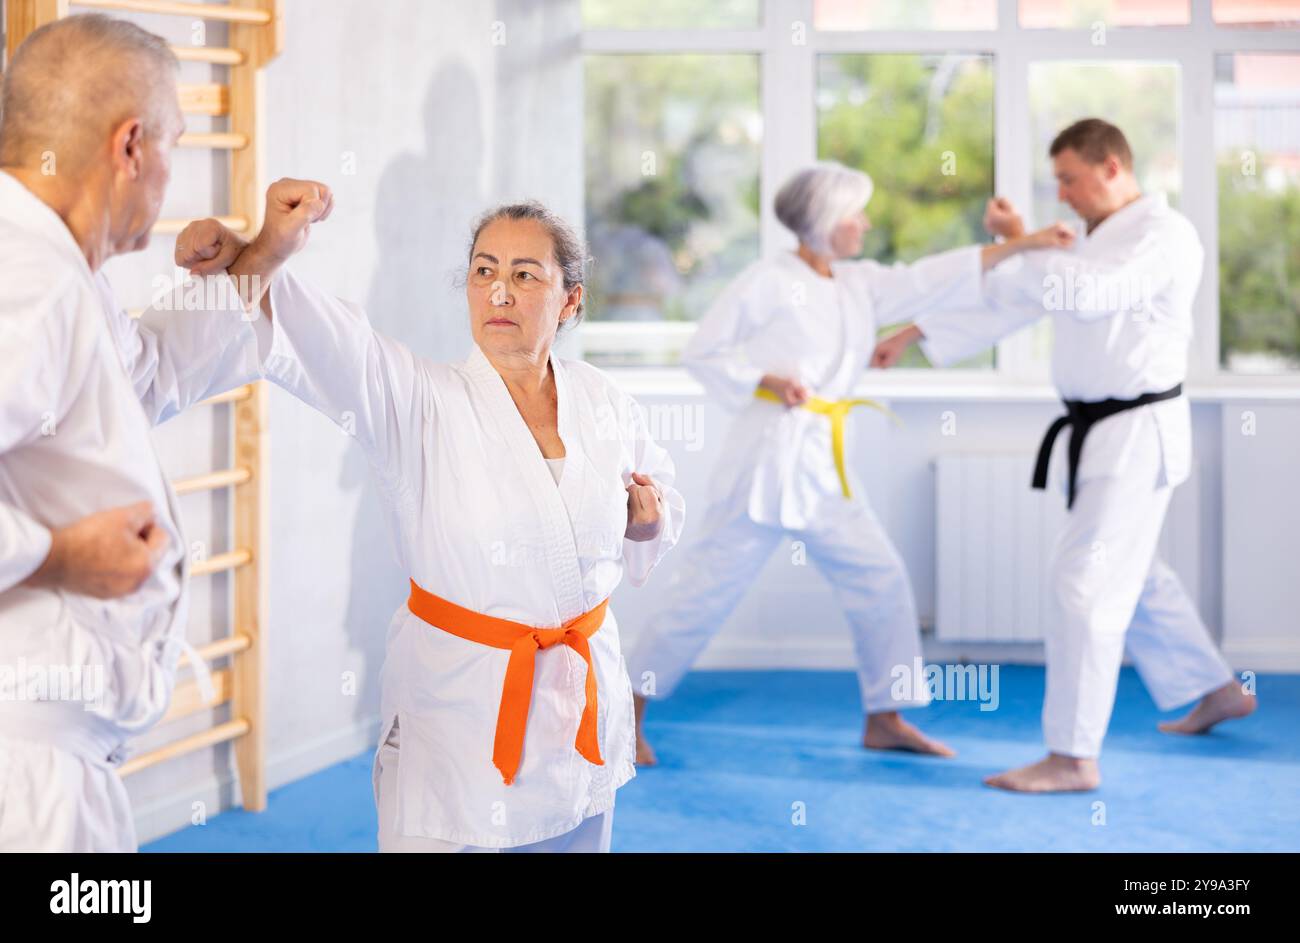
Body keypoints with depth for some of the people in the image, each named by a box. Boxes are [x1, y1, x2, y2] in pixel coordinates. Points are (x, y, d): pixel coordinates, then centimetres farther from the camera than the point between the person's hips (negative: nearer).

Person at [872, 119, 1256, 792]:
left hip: (1138, 432, -9)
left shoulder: (1164, 235, -16)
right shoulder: (1090, 241, 12)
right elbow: (1005, 302, 13)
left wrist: (1022, 243, -24)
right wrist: (915, 333, 9)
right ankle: (1216, 691, 37)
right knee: (1133, 572, 20)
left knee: (1085, 578, -11)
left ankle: (1072, 757, -8)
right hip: (1099, 431, 10)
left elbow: (1091, 294, -32)